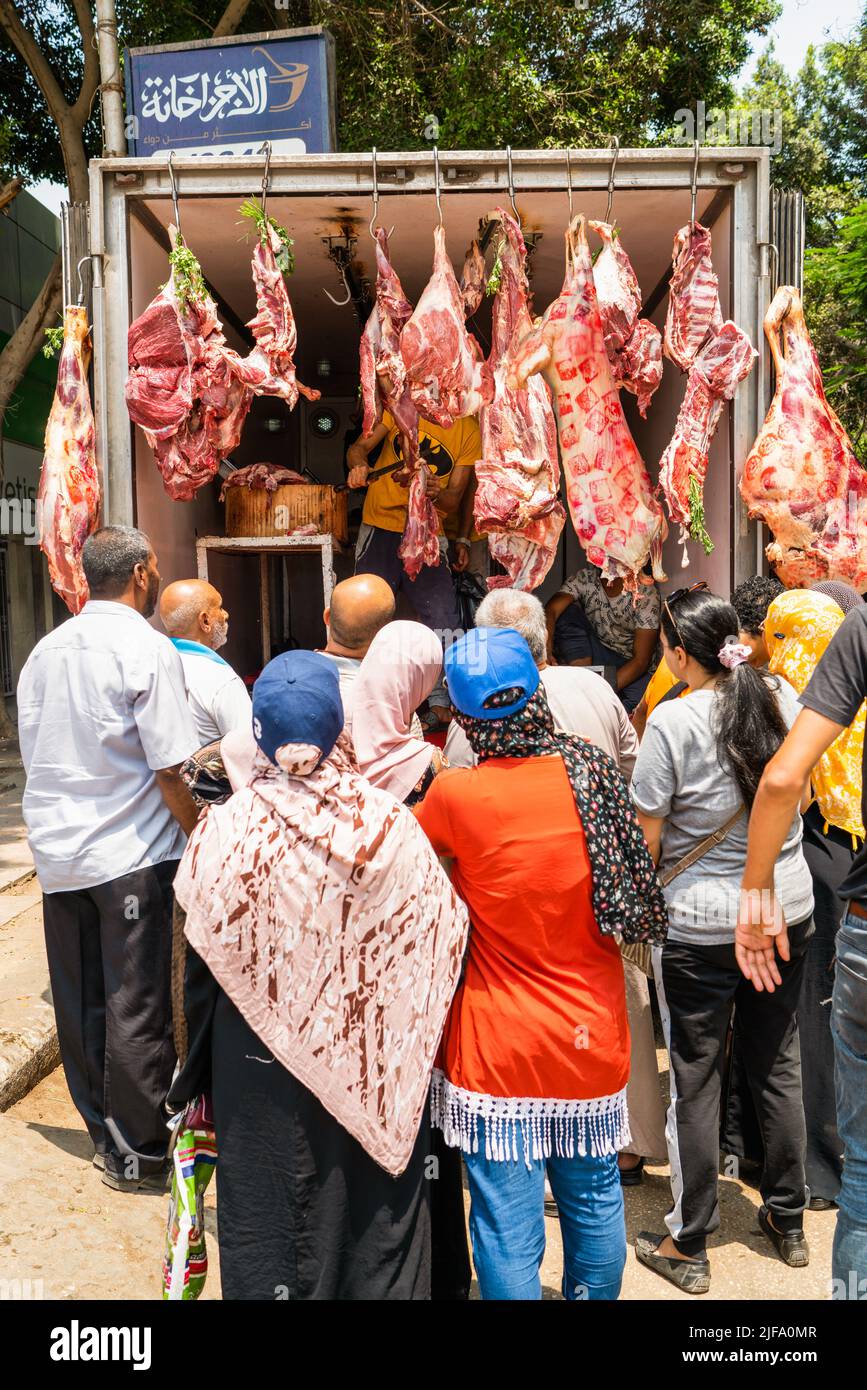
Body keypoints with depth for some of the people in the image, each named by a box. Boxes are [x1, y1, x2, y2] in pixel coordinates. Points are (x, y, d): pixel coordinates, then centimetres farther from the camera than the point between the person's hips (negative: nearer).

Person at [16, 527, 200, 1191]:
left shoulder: (45, 650, 9)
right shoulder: (147, 649, -12)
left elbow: (35, 754, 14)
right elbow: (171, 769, -17)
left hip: (57, 854, 7)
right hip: (130, 857, -7)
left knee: (79, 1002, 15)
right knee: (136, 1006, 4)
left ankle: (102, 1131, 30)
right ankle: (136, 1153, 15)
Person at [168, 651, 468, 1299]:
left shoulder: (225, 827, -17)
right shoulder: (389, 825, -15)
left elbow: (204, 962, -7)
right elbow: (441, 938, -10)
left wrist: (197, 1077, 8)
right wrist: (414, 1053, 6)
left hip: (260, 1074, 0)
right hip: (372, 1070, 1)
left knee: (269, 1225, 18)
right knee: (375, 1213, 21)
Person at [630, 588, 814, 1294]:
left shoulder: (673, 720, -18)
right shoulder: (783, 698, -2)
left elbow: (645, 842, -12)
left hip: (700, 923, -5)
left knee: (694, 1080, 7)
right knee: (778, 1065, 18)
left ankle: (689, 1247, 20)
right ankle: (789, 1222, 34)